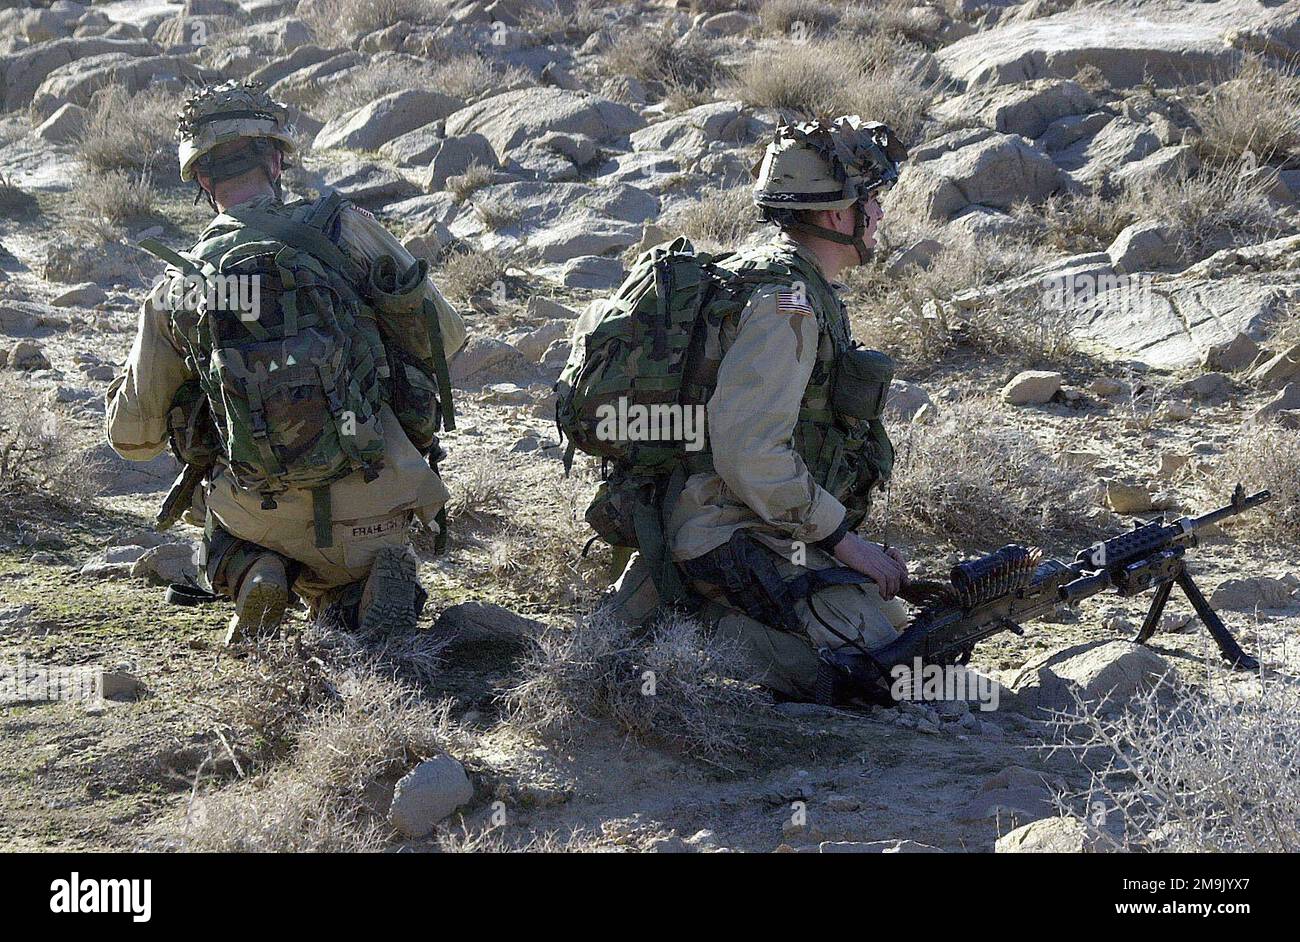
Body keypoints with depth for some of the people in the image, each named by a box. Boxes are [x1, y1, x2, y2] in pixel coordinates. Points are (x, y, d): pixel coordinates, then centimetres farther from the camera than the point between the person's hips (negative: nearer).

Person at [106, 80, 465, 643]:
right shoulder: (344, 230, -6)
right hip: (374, 507, -1)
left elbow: (132, 437, 9)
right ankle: (380, 573, -7)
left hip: (263, 516, 1)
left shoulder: (177, 288, -1)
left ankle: (250, 576, 2)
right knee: (339, 610, 29)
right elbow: (444, 335, 2)